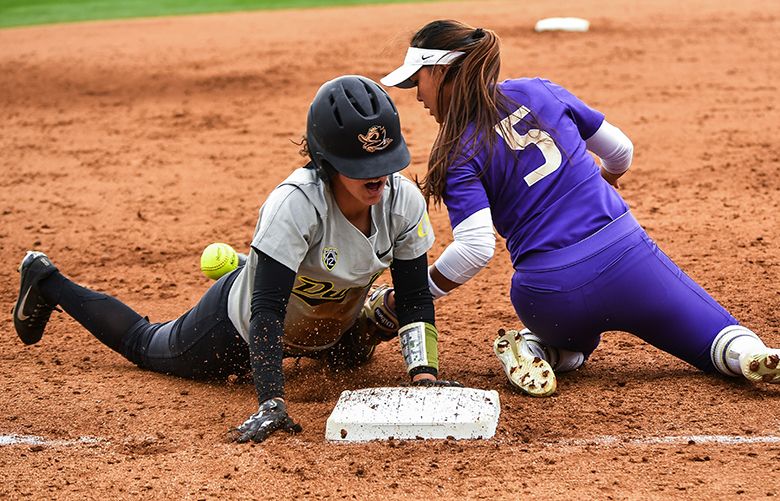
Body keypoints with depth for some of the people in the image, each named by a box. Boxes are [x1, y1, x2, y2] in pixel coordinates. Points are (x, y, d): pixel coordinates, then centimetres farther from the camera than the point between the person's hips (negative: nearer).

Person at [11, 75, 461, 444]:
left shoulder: (403, 200, -27)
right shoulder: (296, 202, -42)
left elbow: (415, 297, -18)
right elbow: (266, 309, -42)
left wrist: (425, 376, -32)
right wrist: (272, 402, -51)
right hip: (243, 322, -4)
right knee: (149, 347, 18)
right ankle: (49, 283, 39)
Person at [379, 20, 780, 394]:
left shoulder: (458, 156, -4)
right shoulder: (537, 92, 7)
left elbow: (475, 249, -15)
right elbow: (620, 151, 16)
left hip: (546, 295, -1)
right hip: (629, 259, 2)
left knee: (572, 337, 36)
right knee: (725, 346, 14)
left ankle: (535, 349, 2)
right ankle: (746, 353, -21)